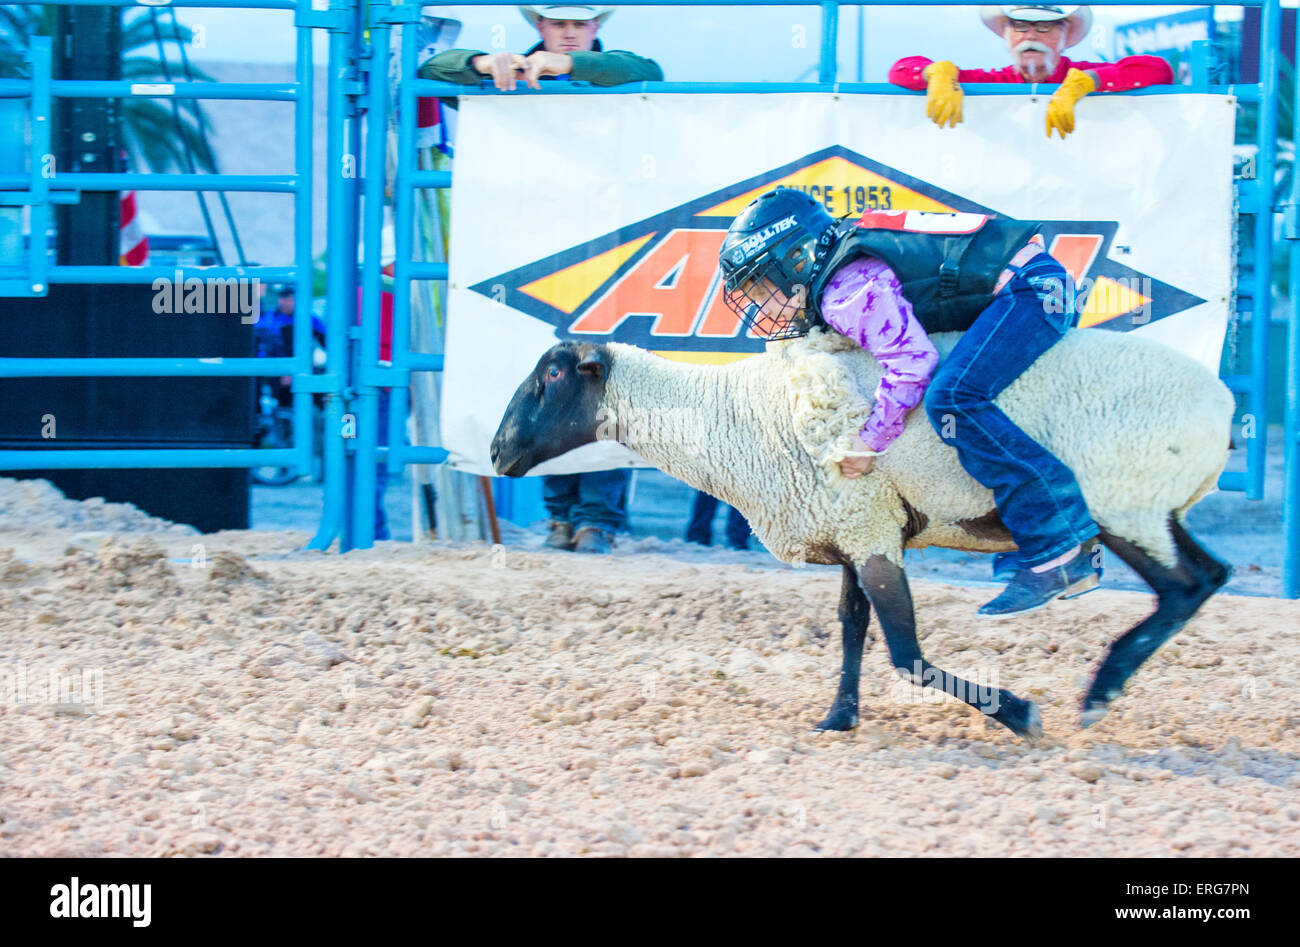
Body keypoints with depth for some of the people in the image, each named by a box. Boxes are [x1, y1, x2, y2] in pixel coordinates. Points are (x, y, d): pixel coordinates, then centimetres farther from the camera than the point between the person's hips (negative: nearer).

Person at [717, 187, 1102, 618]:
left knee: (952, 399, -24)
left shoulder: (846, 293, -14)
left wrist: (869, 441, -12)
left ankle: (1058, 551, -31)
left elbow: (912, 361, -21)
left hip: (1031, 289, -11)